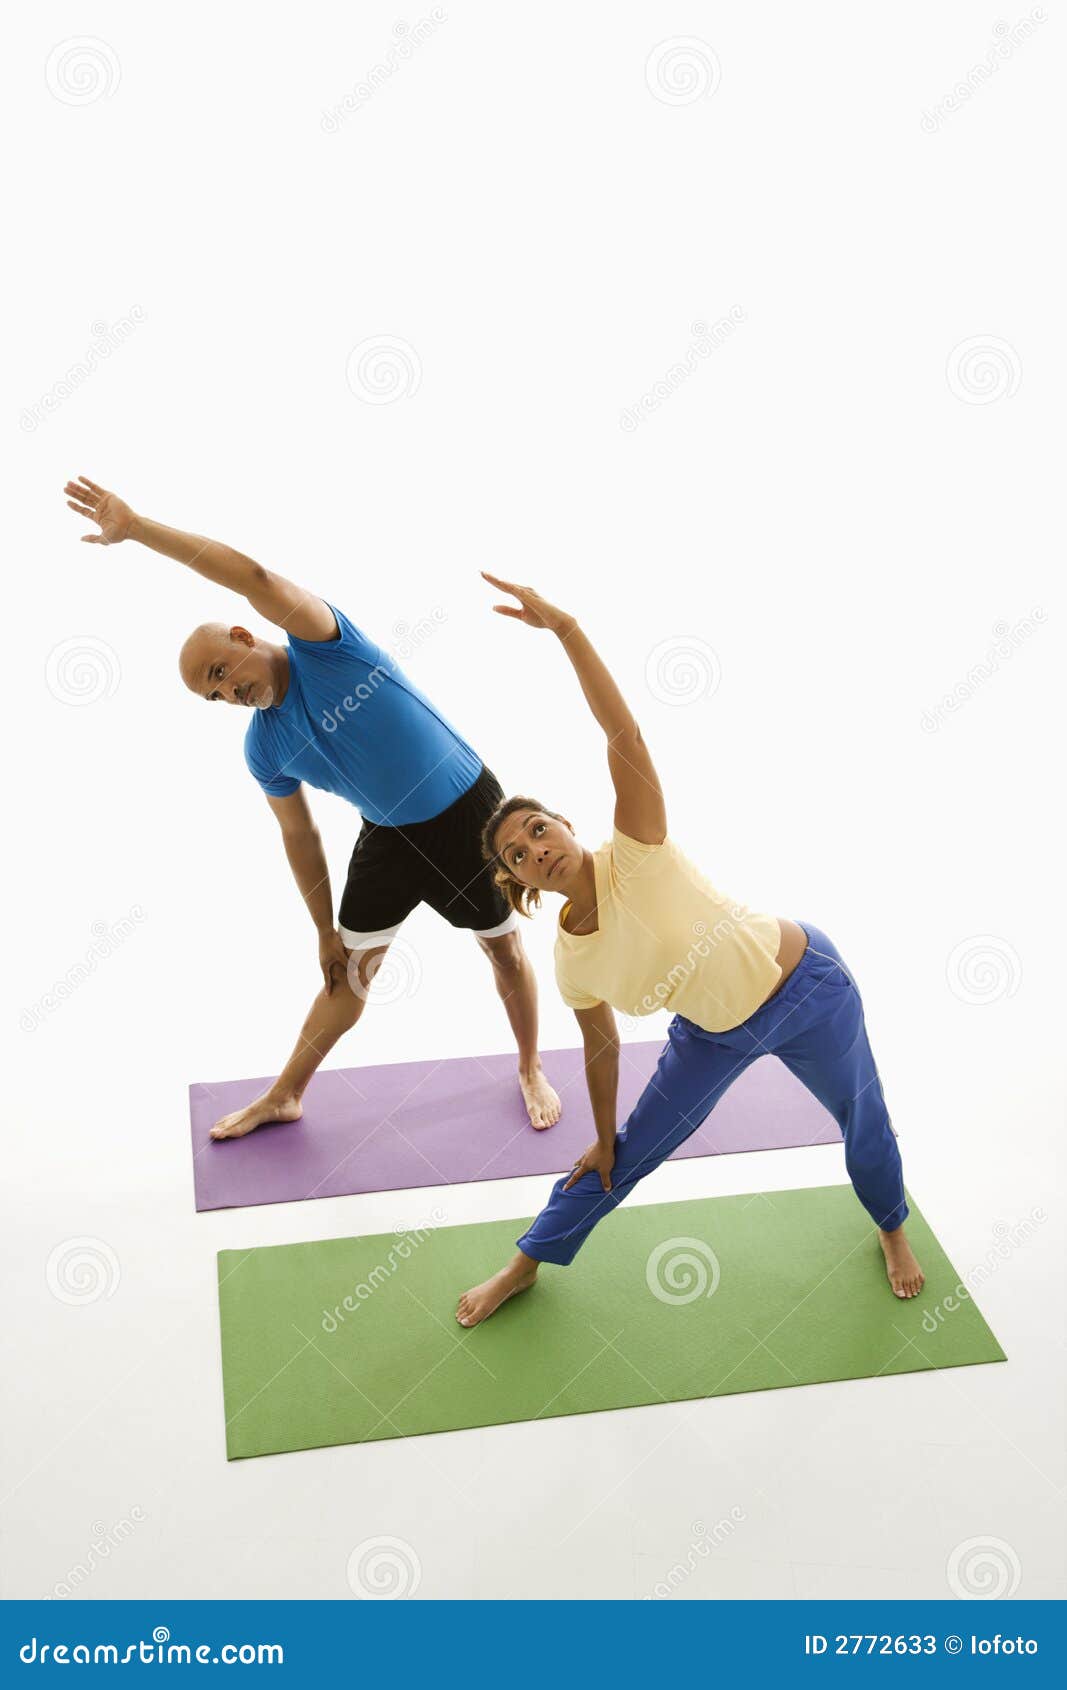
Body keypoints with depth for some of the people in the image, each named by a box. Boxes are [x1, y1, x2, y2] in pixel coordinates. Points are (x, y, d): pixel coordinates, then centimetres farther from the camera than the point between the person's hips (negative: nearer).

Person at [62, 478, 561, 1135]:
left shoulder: (322, 644, -20)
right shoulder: (265, 748, -5)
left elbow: (257, 578, -38)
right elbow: (300, 836, 5)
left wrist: (136, 526, -39)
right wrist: (326, 929, 8)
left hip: (469, 810, -4)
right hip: (390, 835, 4)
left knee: (505, 947, 9)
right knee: (349, 971, 10)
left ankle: (531, 1070, 32)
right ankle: (284, 1098, 27)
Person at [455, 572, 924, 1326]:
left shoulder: (636, 853, -27)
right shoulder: (573, 961, -12)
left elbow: (626, 736, -40)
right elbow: (602, 1050, 4)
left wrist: (566, 627, -51)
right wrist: (603, 1140, 13)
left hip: (806, 985, -4)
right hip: (718, 1032, 4)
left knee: (863, 1122, 17)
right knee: (632, 1152, 10)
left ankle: (893, 1228, 50)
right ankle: (526, 1266, 31)